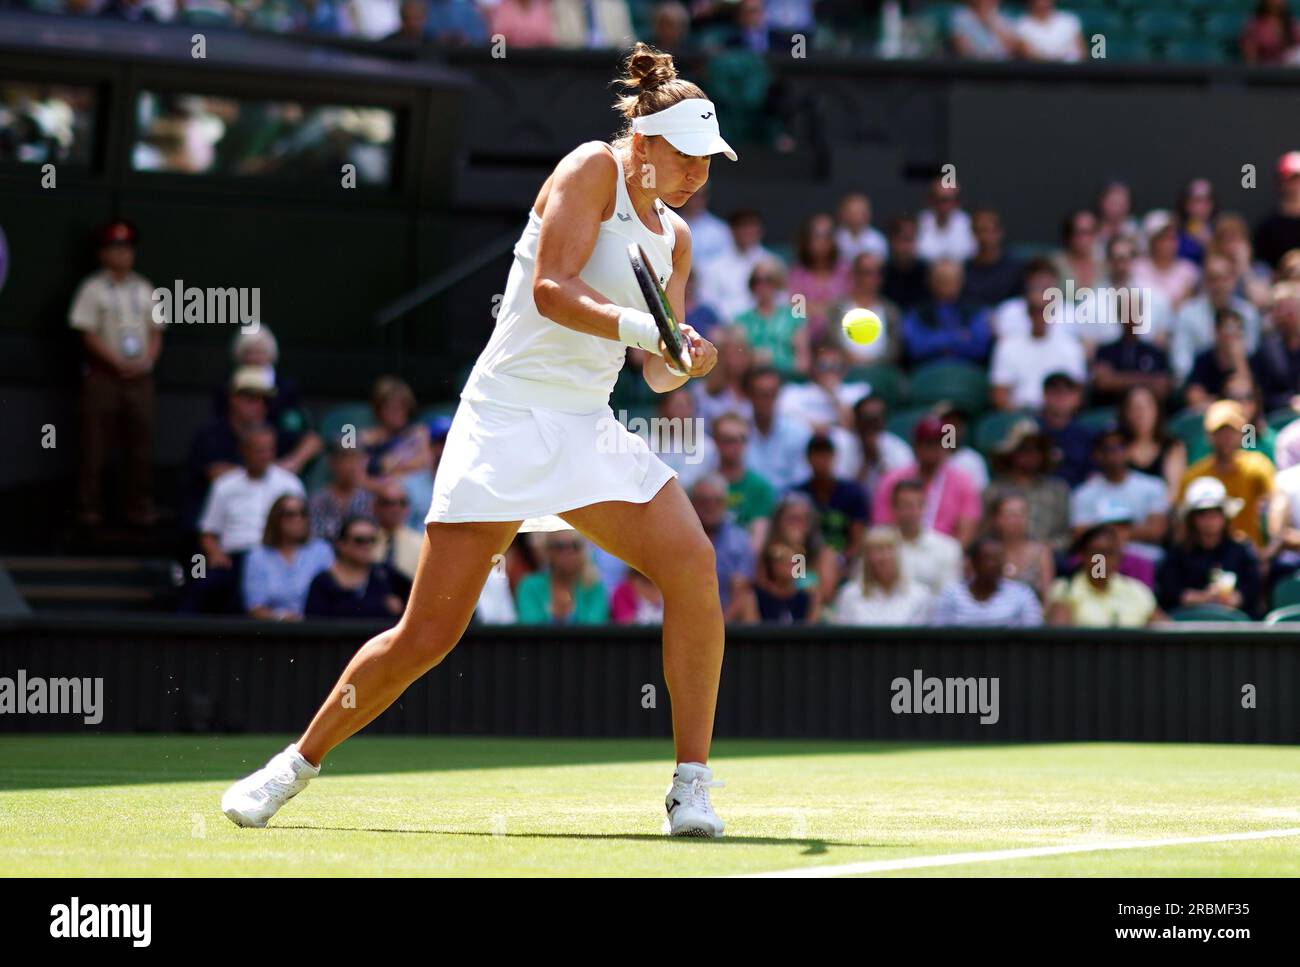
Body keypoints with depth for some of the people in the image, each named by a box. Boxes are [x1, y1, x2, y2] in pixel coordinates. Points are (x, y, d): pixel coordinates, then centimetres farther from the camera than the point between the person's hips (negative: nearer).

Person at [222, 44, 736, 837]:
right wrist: (639, 325, -31)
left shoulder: (674, 236, 13)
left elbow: (657, 373, 12)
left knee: (692, 564, -17)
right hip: (507, 421, -6)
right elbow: (550, 289, -19)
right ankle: (297, 765, 15)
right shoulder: (592, 169, -6)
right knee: (428, 635, -6)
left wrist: (683, 361, -9)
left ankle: (692, 786, -10)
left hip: (588, 430, 6)